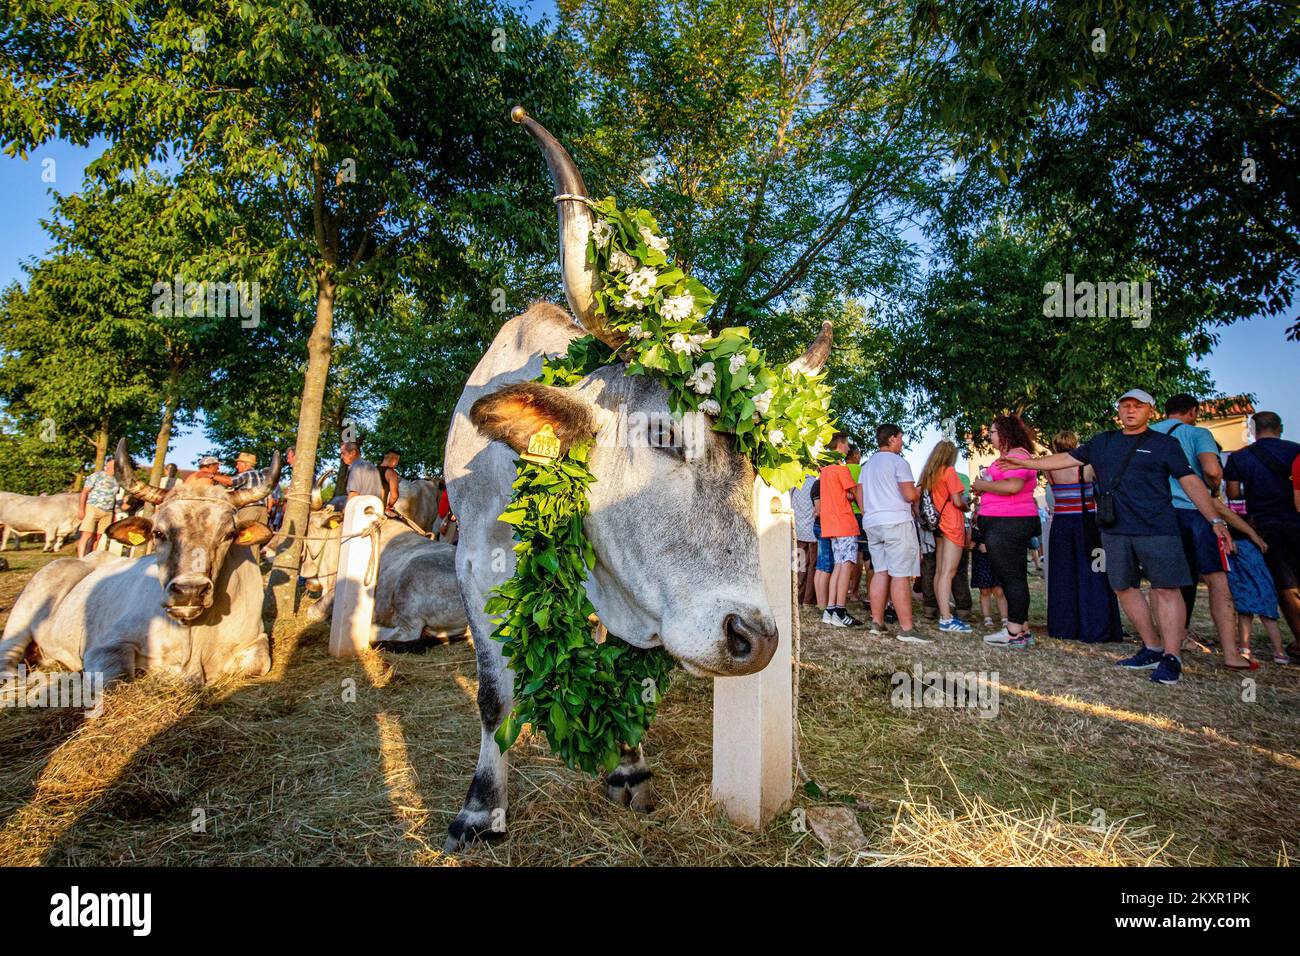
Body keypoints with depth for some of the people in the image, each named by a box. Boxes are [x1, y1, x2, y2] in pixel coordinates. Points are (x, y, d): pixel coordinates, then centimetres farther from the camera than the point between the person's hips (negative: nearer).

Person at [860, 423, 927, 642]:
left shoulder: (867, 465, 17)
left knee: (880, 572, 10)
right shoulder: (898, 462, -6)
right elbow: (910, 495, -13)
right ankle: (906, 630, -9)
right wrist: (919, 492, 8)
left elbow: (860, 497, 17)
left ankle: (877, 623, 10)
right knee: (901, 576, -8)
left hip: (872, 523, 8)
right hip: (897, 522, -8)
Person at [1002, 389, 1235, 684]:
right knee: (1124, 588, 8)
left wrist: (1216, 520, -7)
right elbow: (1066, 458, 18)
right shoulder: (1102, 442, 14)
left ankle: (1171, 657, -2)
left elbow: (1191, 482, 0)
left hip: (1157, 529, -5)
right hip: (1115, 531, 5)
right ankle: (1152, 649, 21)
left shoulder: (1164, 444, 3)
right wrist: (1025, 463, 12)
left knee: (1166, 589, -6)